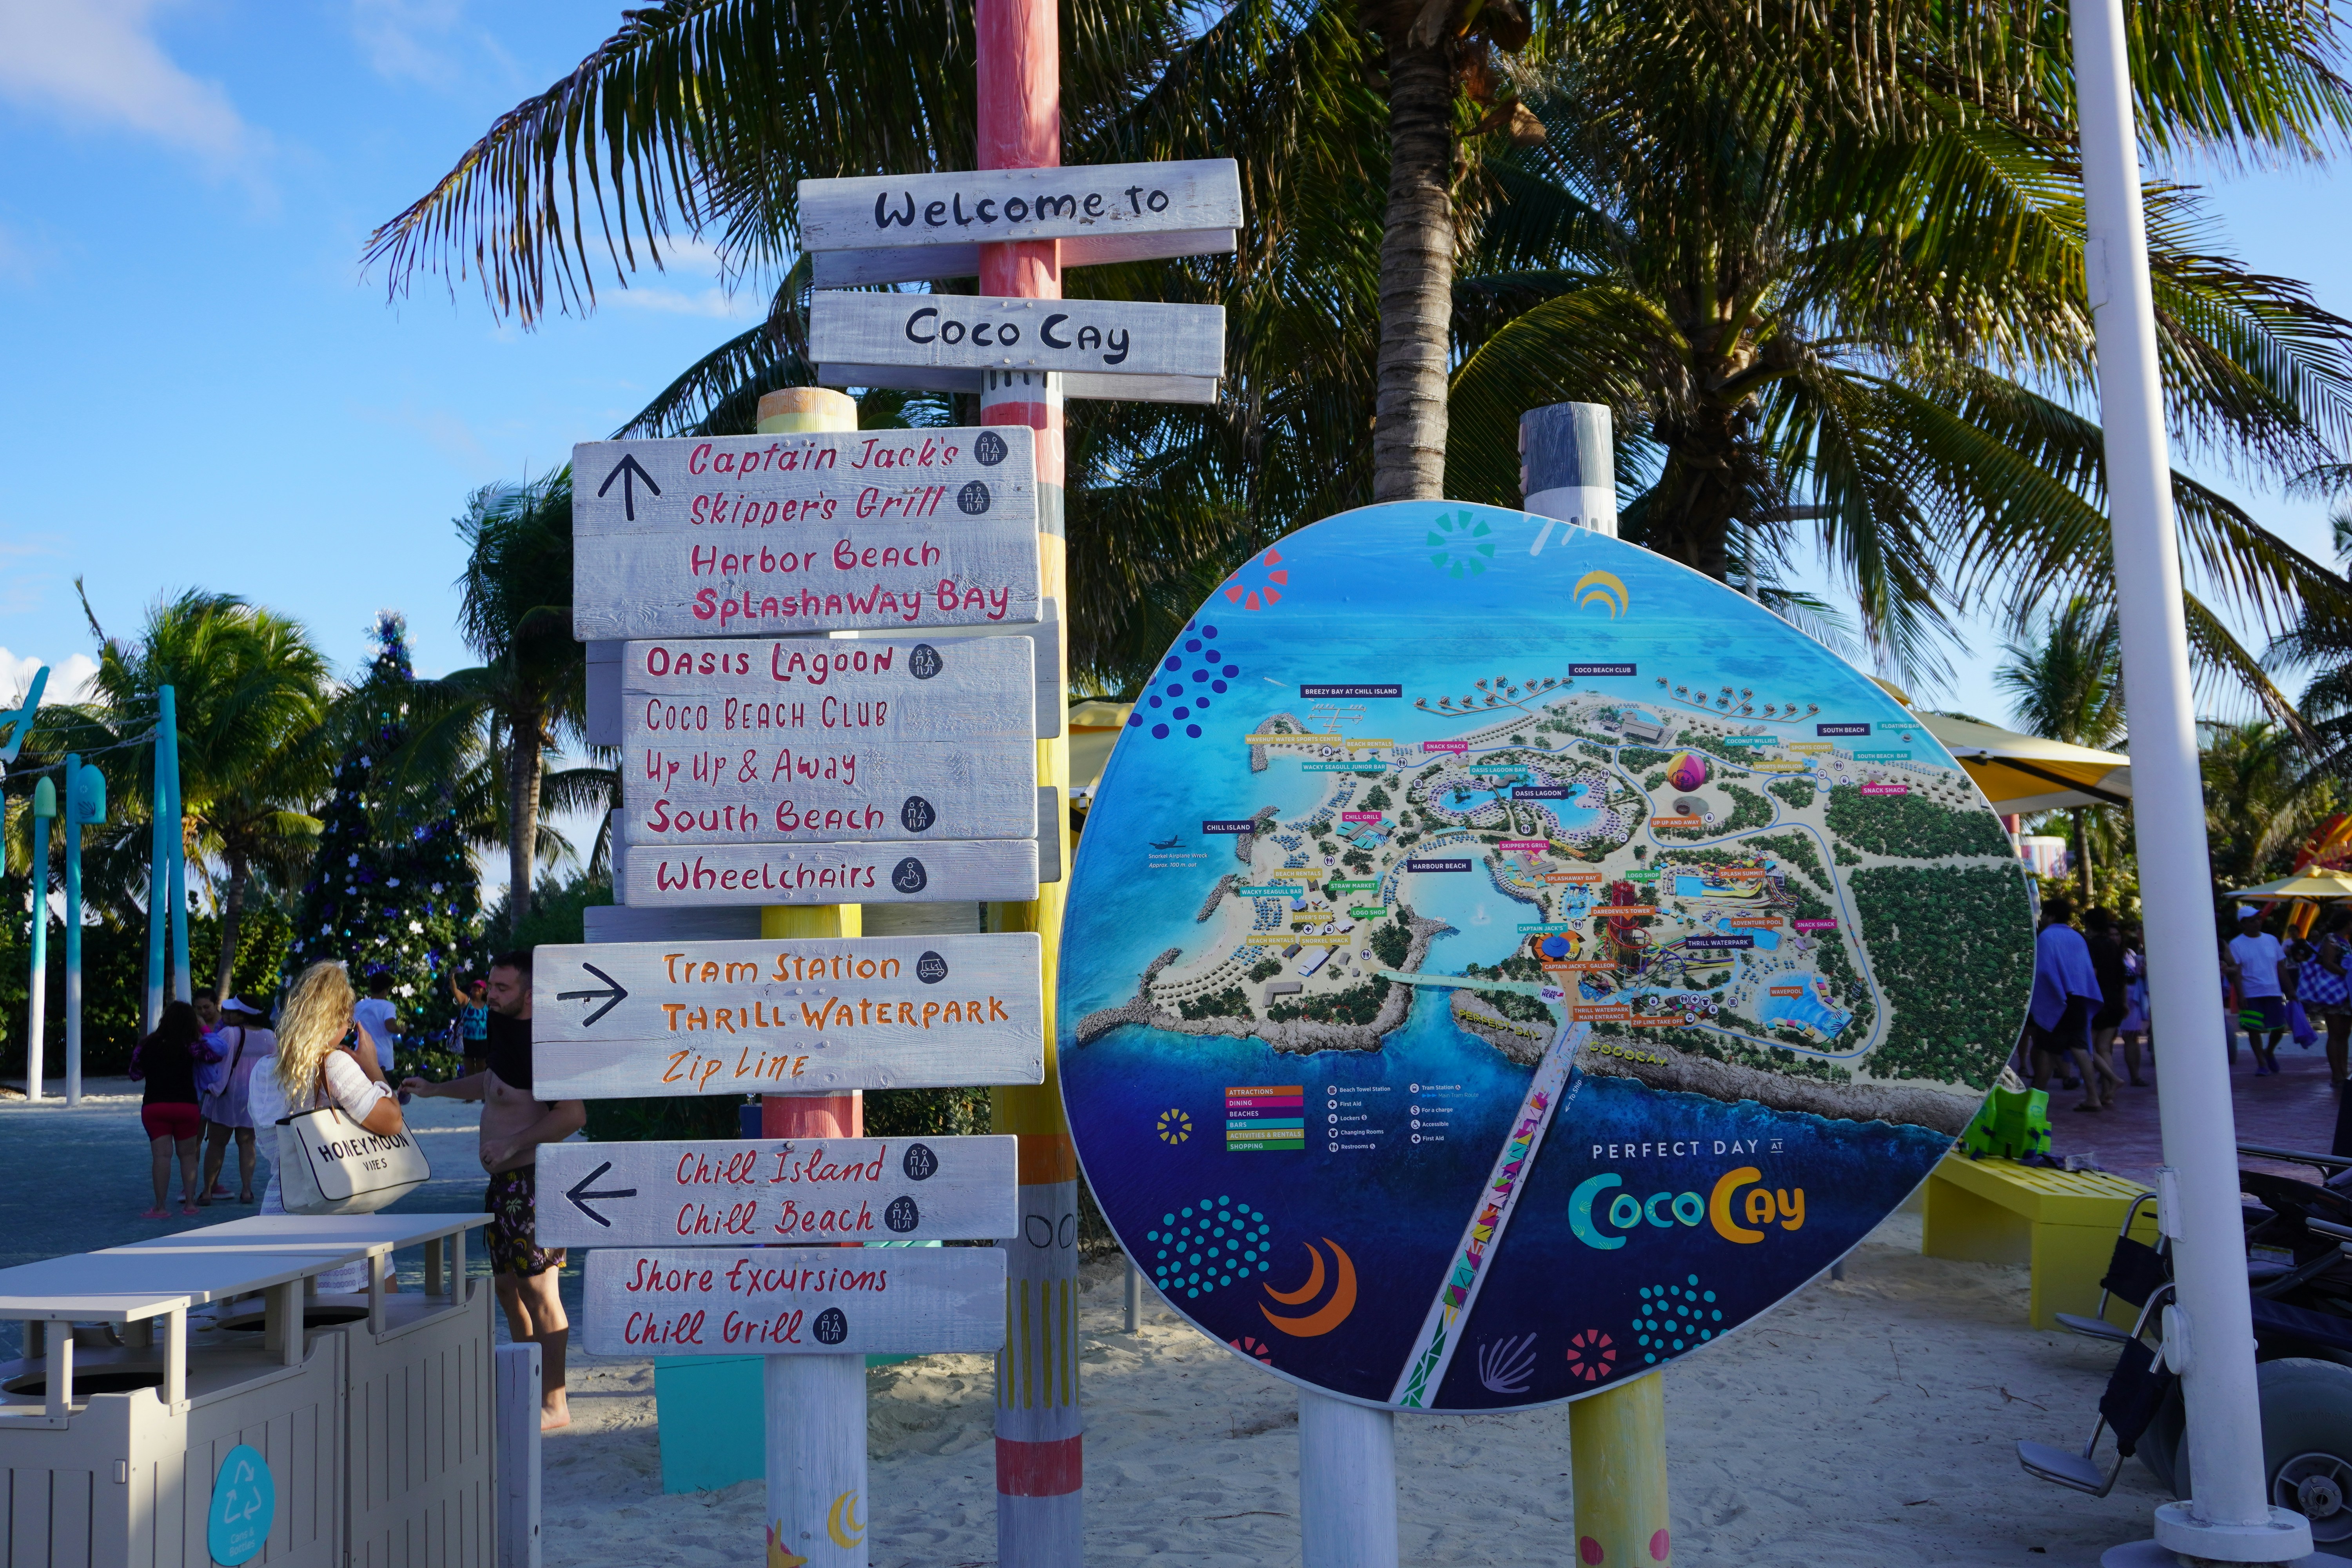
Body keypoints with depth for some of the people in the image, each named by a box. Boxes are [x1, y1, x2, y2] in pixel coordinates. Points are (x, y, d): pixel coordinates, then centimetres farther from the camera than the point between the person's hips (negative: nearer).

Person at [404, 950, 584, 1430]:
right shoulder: (505, 1032, 12)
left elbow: (573, 1114, -26)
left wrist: (513, 1145, -23)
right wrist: (434, 1089, 28)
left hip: (533, 1180, -10)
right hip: (505, 1180, 10)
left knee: (537, 1288, -6)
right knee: (507, 1285, 16)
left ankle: (554, 1405, 1)